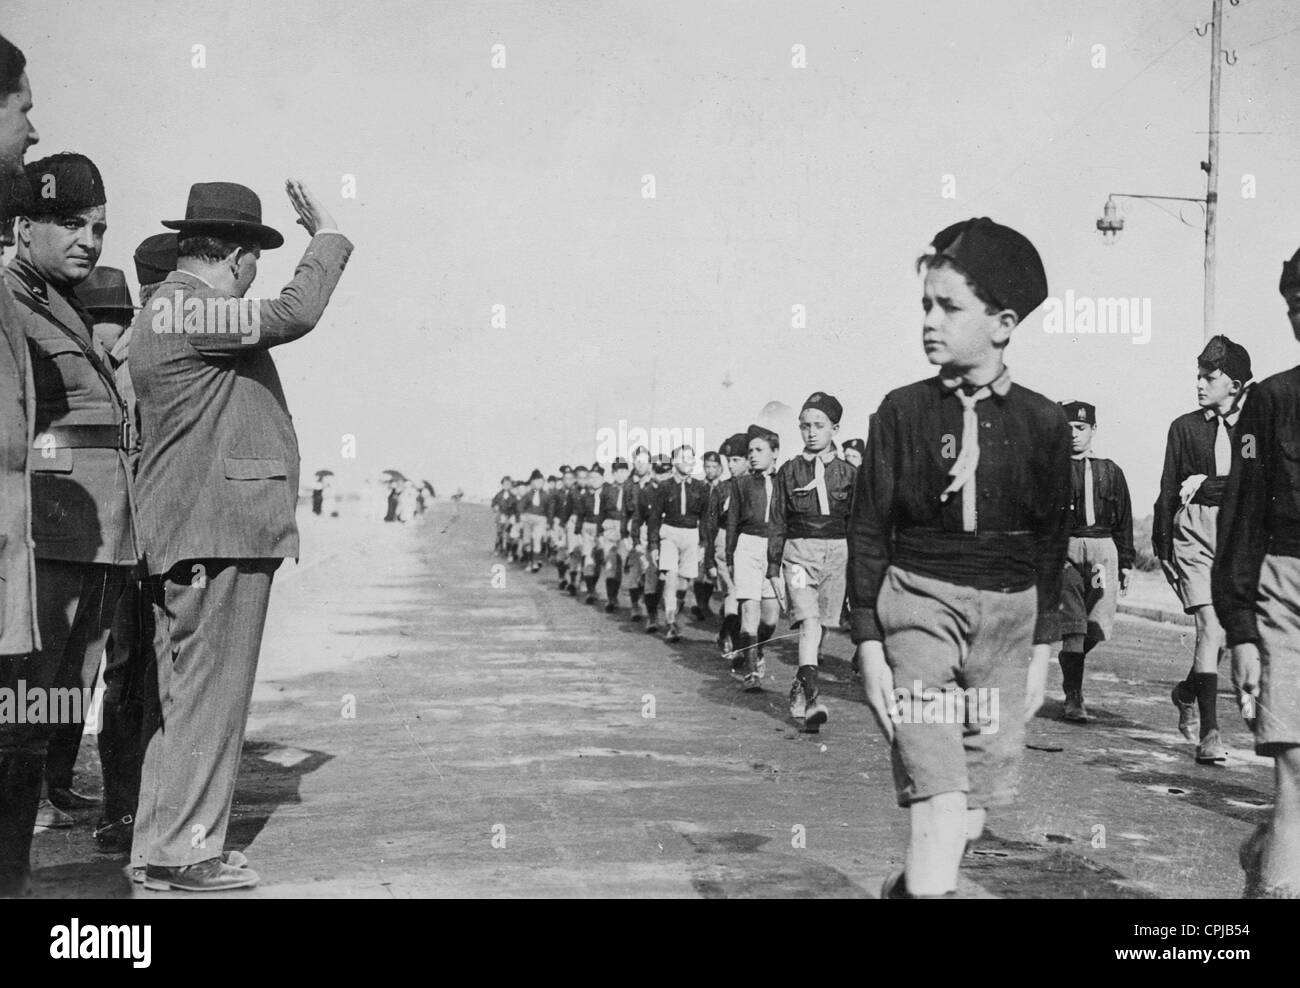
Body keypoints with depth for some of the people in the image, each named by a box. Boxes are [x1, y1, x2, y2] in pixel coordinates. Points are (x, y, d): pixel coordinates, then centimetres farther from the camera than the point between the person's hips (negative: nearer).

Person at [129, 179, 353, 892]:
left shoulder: (169, 311, 20)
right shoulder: (183, 311, -13)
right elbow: (293, 313, -20)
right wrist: (327, 237, -8)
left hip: (187, 537, 11)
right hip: (220, 531, -11)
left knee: (178, 693, 13)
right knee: (209, 692, -7)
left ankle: (158, 843, 19)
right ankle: (181, 853, -3)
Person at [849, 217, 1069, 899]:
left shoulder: (1041, 422, 1)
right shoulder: (903, 412, -2)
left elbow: (1051, 544, 9)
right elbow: (867, 532, 0)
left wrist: (1041, 652, 8)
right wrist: (869, 648, -5)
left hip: (1008, 613, 2)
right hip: (918, 604, -2)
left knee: (969, 817, 7)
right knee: (940, 807, -16)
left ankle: (906, 886, 32)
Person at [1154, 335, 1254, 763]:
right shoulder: (1185, 427, 9)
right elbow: (1168, 491, 10)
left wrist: (1205, 484, -9)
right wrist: (1161, 548, 7)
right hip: (1194, 530, -1)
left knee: (1232, 627, 5)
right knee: (1210, 626, -12)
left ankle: (1189, 691, 35)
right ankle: (1209, 732, -12)